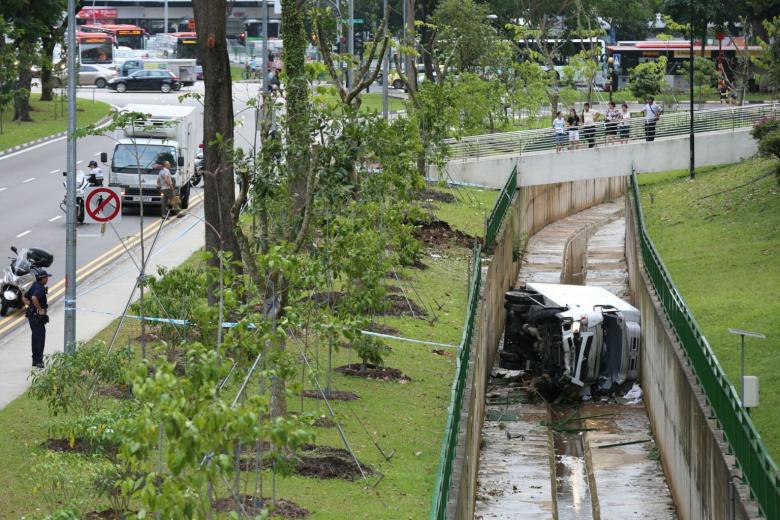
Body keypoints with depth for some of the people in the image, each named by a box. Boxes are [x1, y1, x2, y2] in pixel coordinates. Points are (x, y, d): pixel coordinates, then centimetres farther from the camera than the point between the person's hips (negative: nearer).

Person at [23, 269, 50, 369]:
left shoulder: (34, 286, 11)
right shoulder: (40, 288, -19)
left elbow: (25, 299, 19)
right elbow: (34, 298, -37)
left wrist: (31, 306, 12)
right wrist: (40, 309, -26)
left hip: (32, 315, 10)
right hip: (38, 317, -10)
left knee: (36, 338, 16)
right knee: (40, 338, -7)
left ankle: (35, 360, 23)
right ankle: (38, 361, -8)